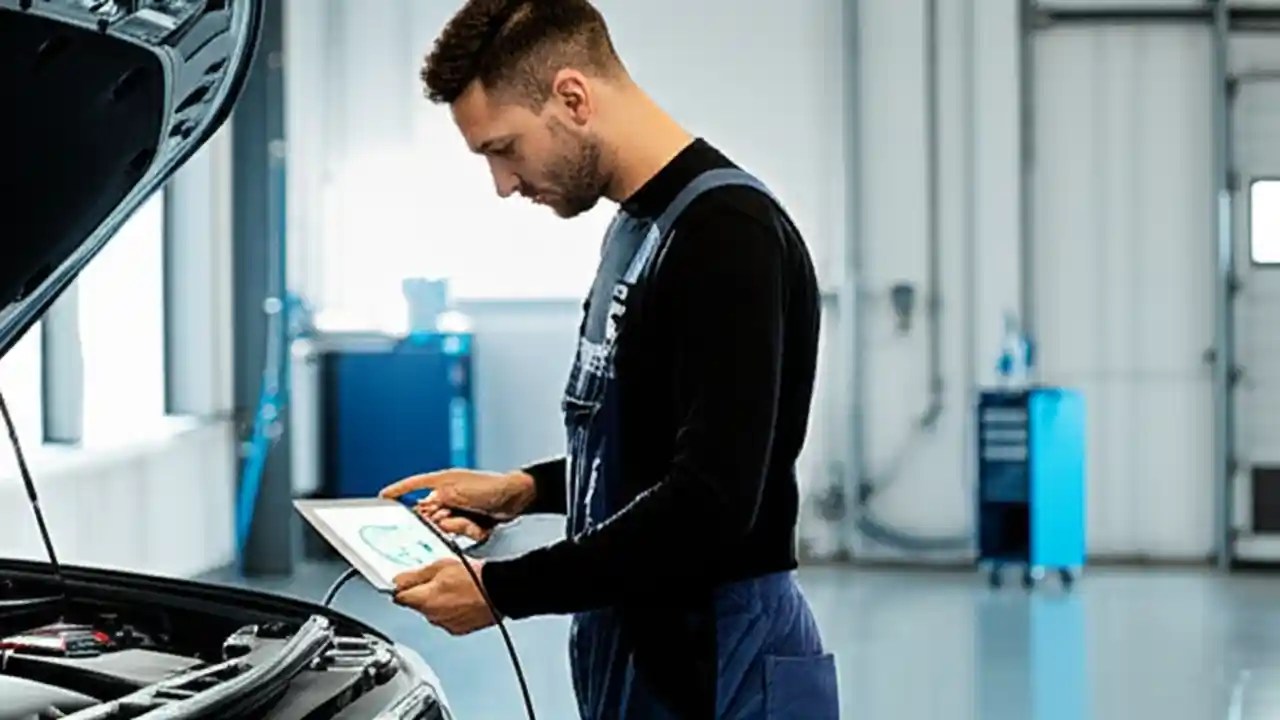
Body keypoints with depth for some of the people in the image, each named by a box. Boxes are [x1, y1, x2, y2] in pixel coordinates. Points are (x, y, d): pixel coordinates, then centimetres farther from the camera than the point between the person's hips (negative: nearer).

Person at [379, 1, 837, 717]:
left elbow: (712, 503, -25)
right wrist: (526, 489, 11)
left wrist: (504, 589, -20)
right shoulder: (639, 227, 13)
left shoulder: (727, 235, -19)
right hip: (639, 654, 9)